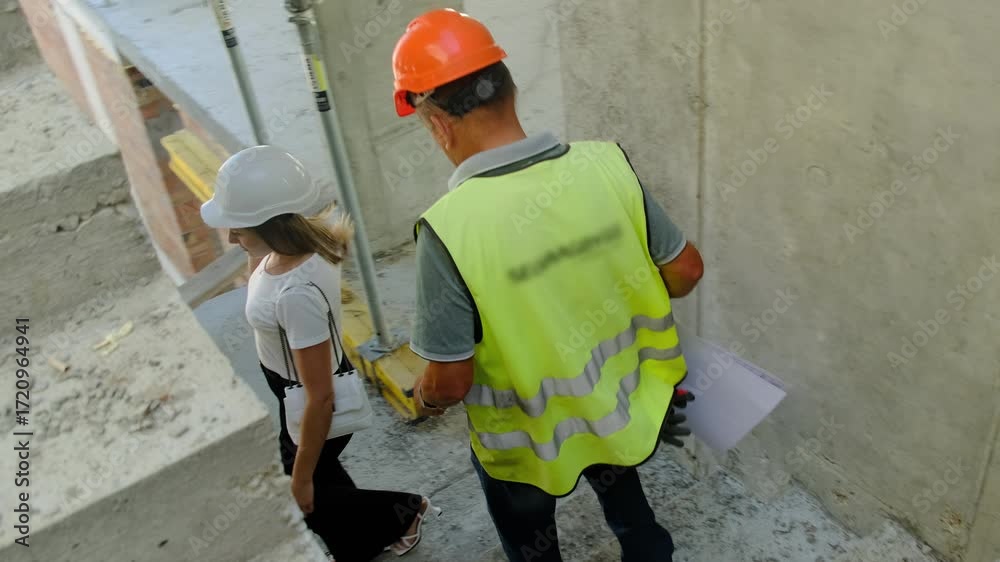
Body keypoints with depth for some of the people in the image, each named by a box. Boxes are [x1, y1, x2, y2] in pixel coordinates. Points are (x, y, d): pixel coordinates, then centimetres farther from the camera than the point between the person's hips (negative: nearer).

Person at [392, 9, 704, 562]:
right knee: (628, 510, 35)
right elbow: (685, 271, -8)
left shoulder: (450, 226, -32)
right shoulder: (606, 165, -20)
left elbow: (450, 379, -24)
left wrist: (425, 399, -1)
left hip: (527, 438, -3)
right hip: (622, 406, 4)